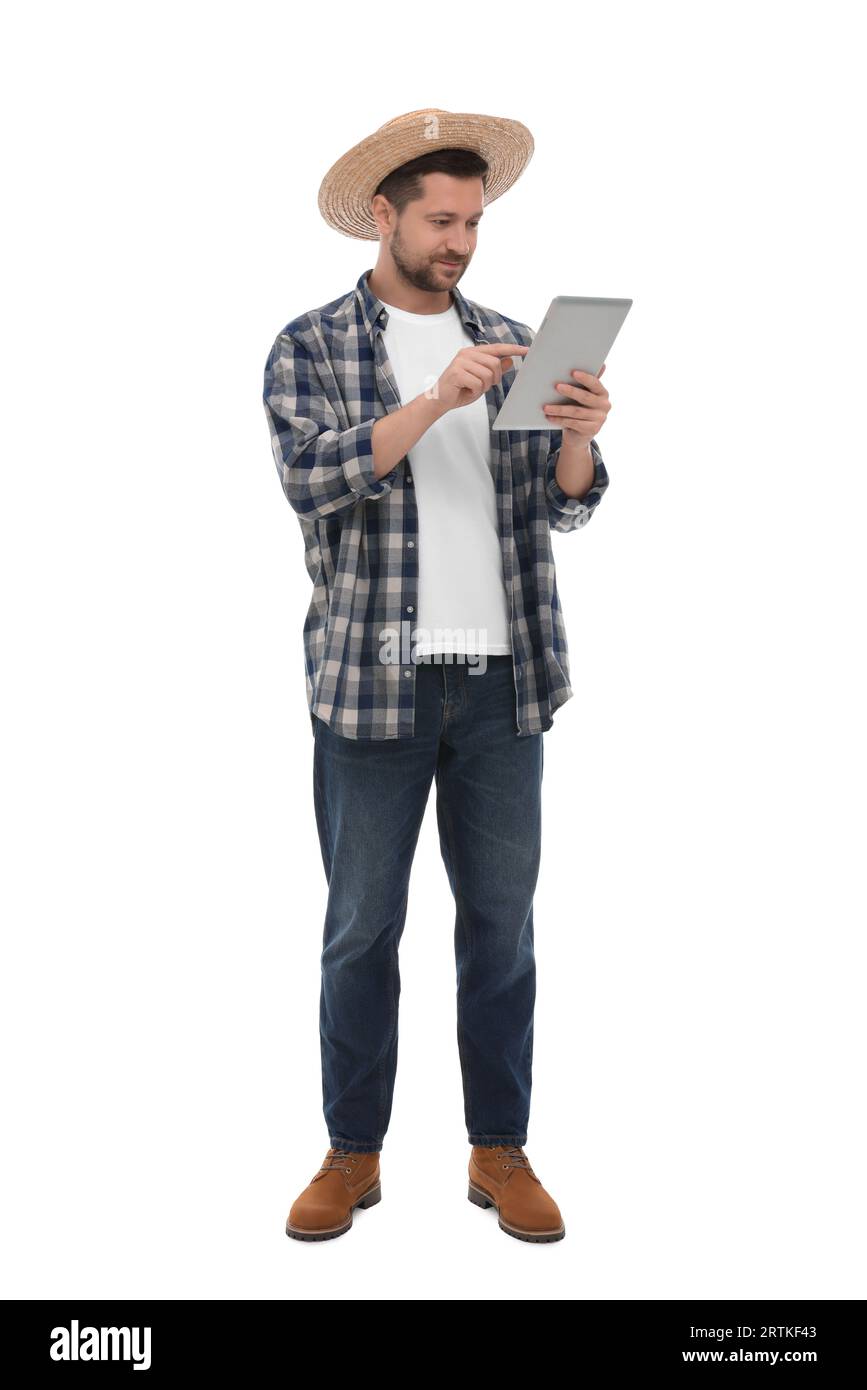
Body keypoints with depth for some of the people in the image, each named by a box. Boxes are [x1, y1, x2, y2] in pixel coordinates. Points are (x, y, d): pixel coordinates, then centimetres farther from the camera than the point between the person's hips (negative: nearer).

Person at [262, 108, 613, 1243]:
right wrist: (439, 399, -23)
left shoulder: (510, 341, 12)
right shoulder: (311, 347, 3)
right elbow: (312, 476, -14)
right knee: (362, 926, 6)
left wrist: (579, 436, -14)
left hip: (502, 678, 3)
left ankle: (501, 1152, 21)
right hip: (374, 679, -3)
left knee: (502, 919, 8)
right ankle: (353, 1153, 21)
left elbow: (561, 509, 8)